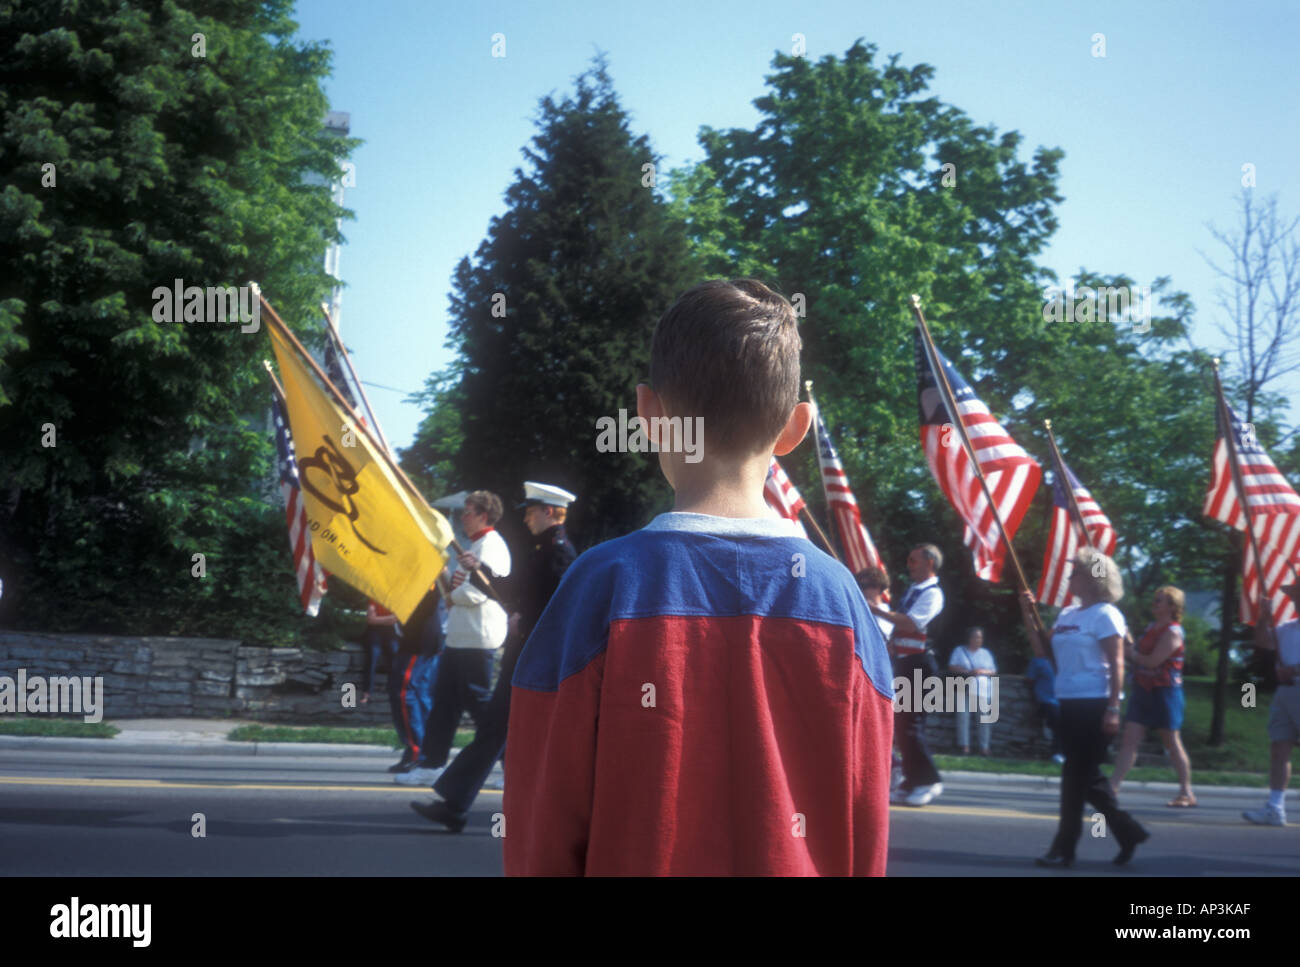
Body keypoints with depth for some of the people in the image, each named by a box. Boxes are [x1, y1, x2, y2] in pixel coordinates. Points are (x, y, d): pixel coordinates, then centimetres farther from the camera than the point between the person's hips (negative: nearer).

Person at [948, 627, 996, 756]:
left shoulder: (986, 653, 20)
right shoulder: (960, 651, 13)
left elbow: (994, 671, 16)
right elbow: (952, 667, 3)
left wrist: (983, 672, -5)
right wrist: (968, 671, -9)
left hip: (983, 691, 2)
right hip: (964, 690, -2)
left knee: (985, 719, -7)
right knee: (963, 717, -11)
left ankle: (984, 747, -5)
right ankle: (965, 746, -9)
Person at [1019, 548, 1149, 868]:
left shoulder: (1105, 614, -10)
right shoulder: (1067, 614, 14)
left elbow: (1116, 664, -14)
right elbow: (1042, 649, 15)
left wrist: (1113, 709, -20)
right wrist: (1027, 614, 7)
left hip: (1094, 705, -9)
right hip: (1070, 704, 9)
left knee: (1077, 775, -4)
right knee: (1085, 775, 11)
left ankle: (1065, 849, 2)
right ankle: (1128, 831, 20)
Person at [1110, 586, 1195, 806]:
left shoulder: (1172, 632, -12)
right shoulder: (1151, 628, 15)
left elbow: (1152, 662, -19)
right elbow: (1138, 656, 18)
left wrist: (1131, 654, -6)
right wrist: (1128, 646, 1)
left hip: (1164, 691, -8)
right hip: (1143, 688, 8)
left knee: (1172, 743, 1)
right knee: (1130, 740, 0)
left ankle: (1186, 792, 12)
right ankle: (1112, 787, -6)